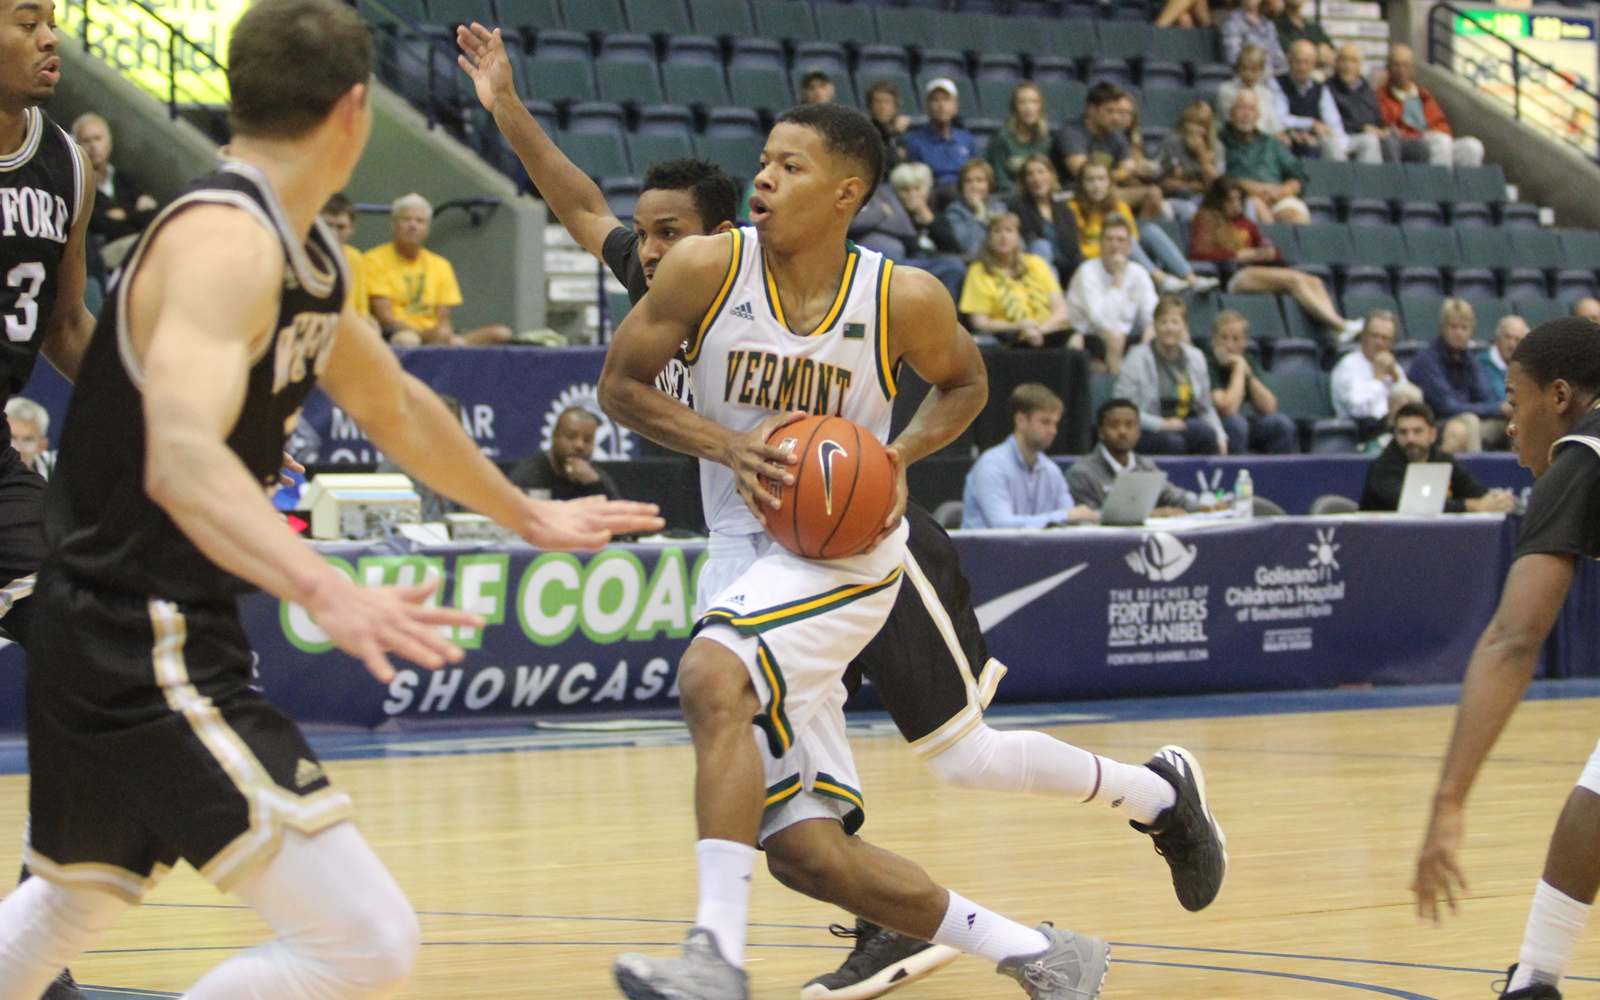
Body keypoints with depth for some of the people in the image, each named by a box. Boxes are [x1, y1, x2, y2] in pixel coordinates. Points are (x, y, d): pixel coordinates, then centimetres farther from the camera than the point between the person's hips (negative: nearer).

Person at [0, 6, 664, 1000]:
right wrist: (330, 593, -51)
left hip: (107, 642, 11)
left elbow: (392, 404, 30)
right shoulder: (224, 241, -21)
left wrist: (530, 516, 40)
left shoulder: (310, 257, 10)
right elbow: (181, 460, -37)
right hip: (148, 647, -11)